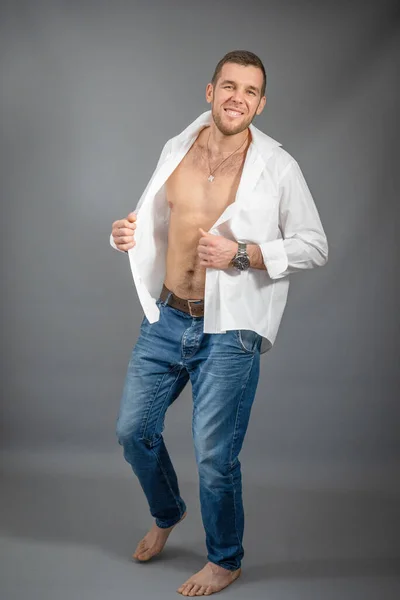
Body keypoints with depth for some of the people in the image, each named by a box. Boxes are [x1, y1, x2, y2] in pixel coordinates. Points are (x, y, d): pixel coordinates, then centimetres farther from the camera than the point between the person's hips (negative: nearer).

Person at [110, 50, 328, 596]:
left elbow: (315, 246, -6)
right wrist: (129, 235, -4)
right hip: (165, 319, 5)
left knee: (214, 457, 2)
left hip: (229, 331, -5)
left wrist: (242, 253, -19)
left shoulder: (277, 167, -9)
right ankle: (167, 514, 45)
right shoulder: (177, 150, 4)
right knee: (134, 430, 14)